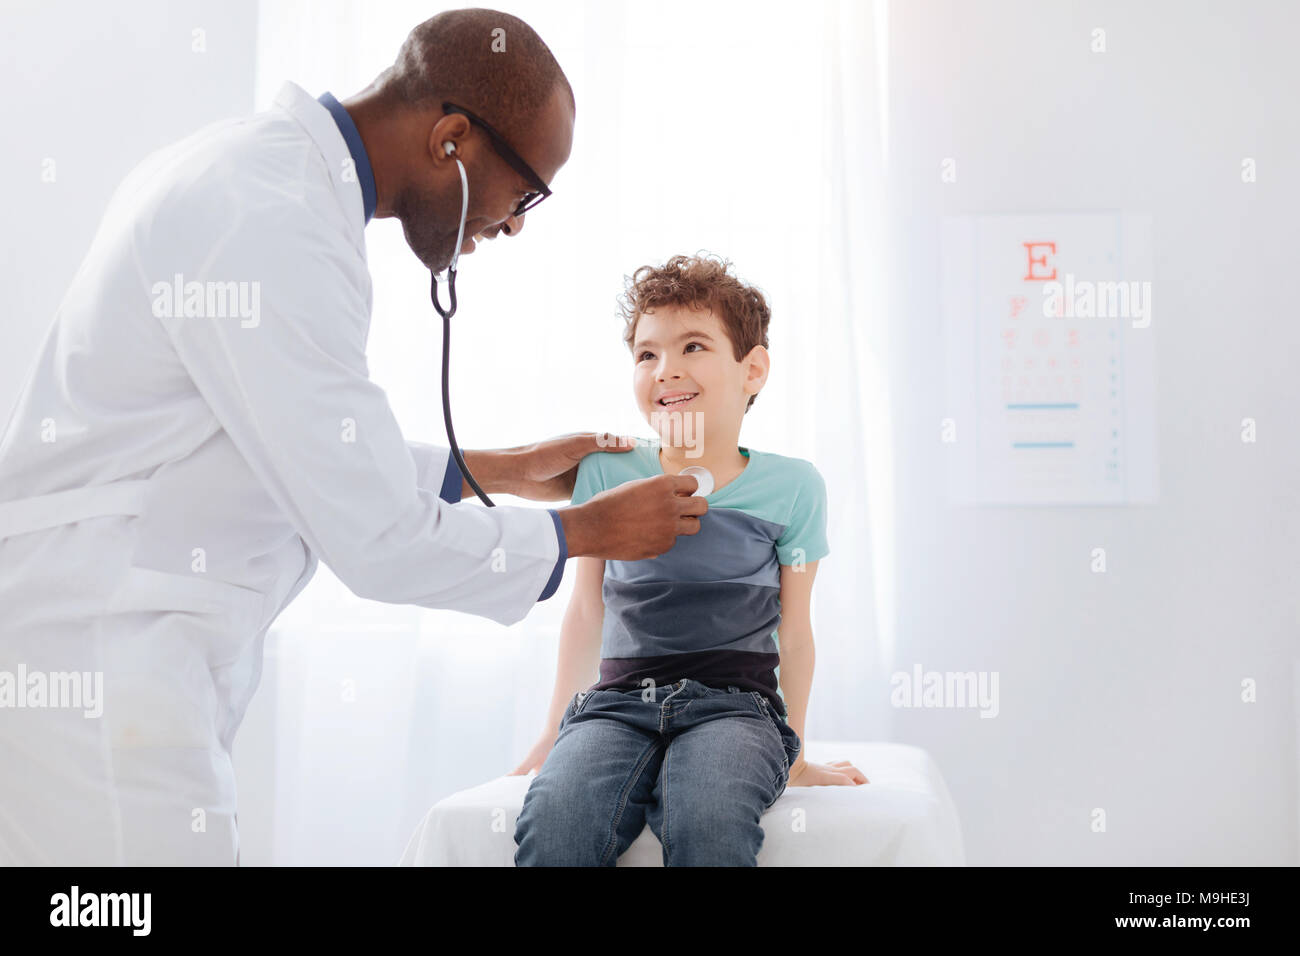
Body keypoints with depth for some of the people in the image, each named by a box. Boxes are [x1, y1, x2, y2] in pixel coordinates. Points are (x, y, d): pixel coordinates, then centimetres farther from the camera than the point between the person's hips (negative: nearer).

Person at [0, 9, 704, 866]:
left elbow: (326, 453, 22)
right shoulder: (274, 230, -22)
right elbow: (382, 544, -19)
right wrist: (593, 529, -5)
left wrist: (500, 469, 24)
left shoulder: (256, 168, 11)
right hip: (88, 681, -10)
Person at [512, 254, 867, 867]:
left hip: (734, 702, -1)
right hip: (618, 701, 1)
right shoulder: (606, 473, 7)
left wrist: (793, 754, 18)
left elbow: (793, 630, 12)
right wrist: (554, 735, 21)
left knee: (708, 827, -34)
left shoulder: (791, 487, 4)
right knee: (551, 824, -30)